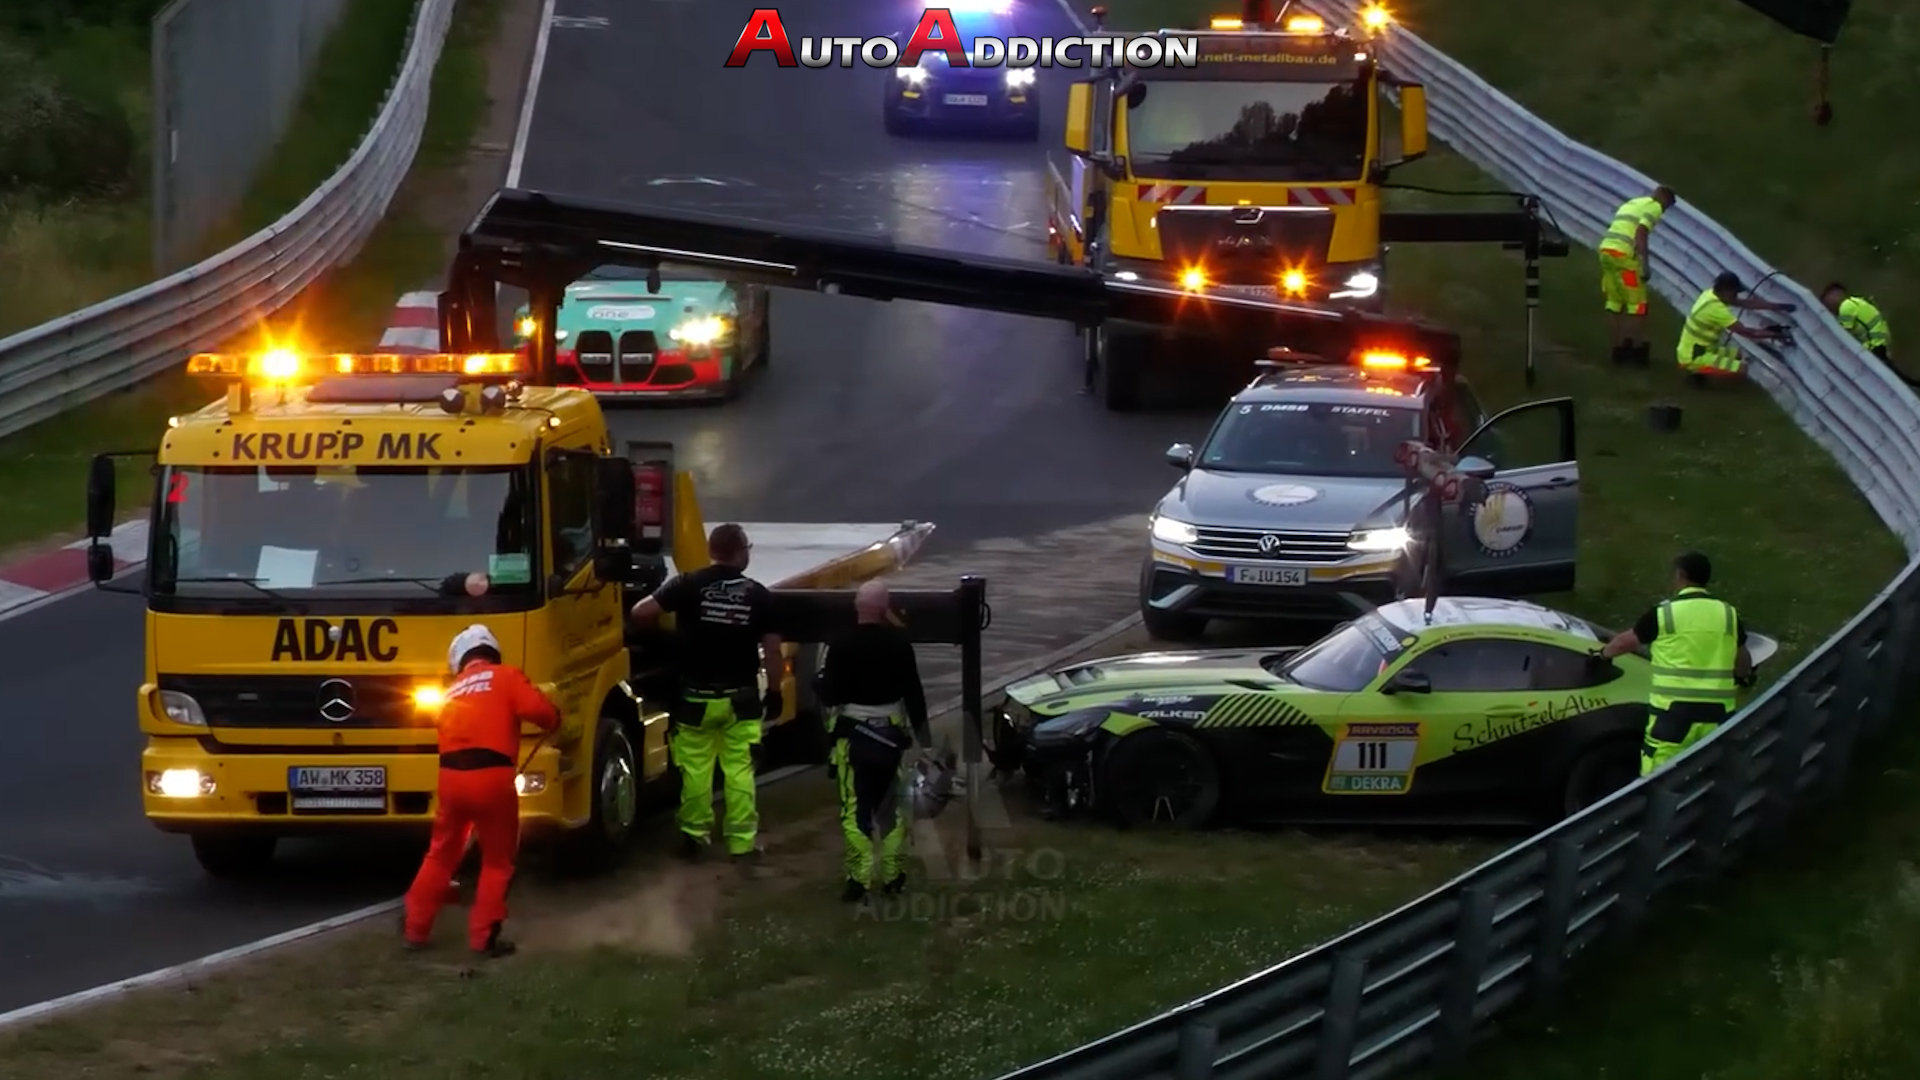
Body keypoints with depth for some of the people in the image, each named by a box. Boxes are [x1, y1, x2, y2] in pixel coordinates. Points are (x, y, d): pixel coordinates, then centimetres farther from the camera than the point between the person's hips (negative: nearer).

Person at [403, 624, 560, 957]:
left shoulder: (452, 692, 23)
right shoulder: (505, 677, 5)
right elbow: (539, 710, -8)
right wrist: (553, 721, 13)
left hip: (452, 777, 5)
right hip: (491, 777, -5)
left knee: (441, 854, 22)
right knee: (498, 860, 10)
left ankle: (416, 930, 26)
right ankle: (483, 937, 7)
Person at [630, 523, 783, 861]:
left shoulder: (689, 586, -8)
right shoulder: (758, 595, -4)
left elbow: (641, 612, -15)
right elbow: (771, 650, -3)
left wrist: (659, 628, 7)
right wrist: (774, 692, 8)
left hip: (696, 697, -1)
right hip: (741, 697, 1)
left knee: (695, 770, 10)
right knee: (739, 771, 5)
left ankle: (695, 835, 16)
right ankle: (741, 841, 5)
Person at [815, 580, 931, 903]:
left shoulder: (842, 646, -14)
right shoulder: (899, 643, -5)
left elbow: (831, 695, -13)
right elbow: (914, 693, -2)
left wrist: (820, 679, 10)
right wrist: (924, 737, 6)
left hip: (854, 733, -3)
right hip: (891, 731, 3)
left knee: (856, 807, -3)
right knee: (892, 805, 16)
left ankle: (859, 878, -10)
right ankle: (893, 875, 20)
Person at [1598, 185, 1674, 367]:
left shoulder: (1631, 203, 27)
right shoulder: (1654, 207, 1)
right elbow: (1640, 233, -14)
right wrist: (1644, 265, -16)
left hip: (1606, 248, 8)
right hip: (1623, 254, -8)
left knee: (1614, 301, 14)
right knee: (1637, 303, 2)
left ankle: (1618, 347, 18)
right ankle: (1637, 348, 4)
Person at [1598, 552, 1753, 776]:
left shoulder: (1665, 613, -3)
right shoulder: (1728, 614, 8)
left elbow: (1625, 642, 11)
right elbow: (1743, 661, 21)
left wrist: (1604, 653, 33)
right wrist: (1744, 678, 45)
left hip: (1675, 711, -4)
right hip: (1717, 714, 4)